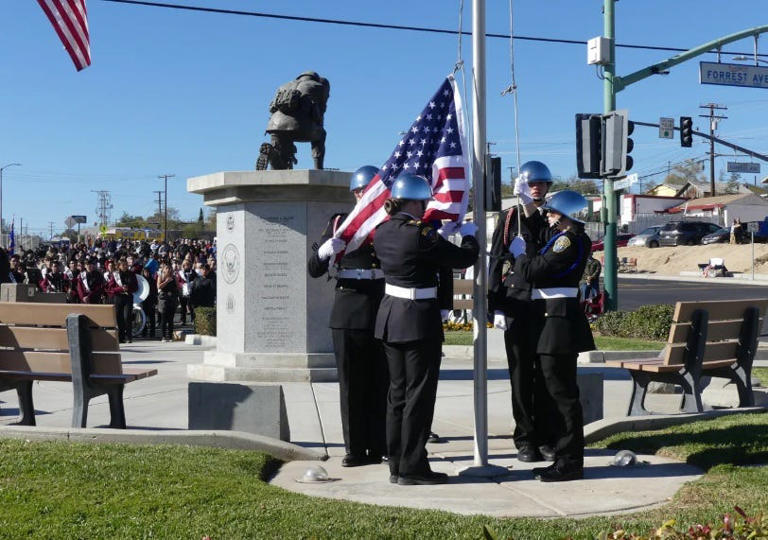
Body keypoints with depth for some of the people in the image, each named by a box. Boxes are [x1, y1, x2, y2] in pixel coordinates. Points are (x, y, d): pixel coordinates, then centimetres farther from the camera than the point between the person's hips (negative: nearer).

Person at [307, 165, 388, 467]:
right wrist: (325, 251, -18)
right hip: (349, 312, 0)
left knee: (383, 382, 2)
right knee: (352, 383, 3)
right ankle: (355, 448, 11)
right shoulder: (339, 223, 7)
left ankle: (380, 445, 11)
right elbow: (314, 270, 2)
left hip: (384, 311, 0)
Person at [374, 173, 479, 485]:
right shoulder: (420, 233, -20)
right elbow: (465, 258, -11)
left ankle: (396, 464, 21)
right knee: (419, 394, 1)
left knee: (398, 391, 15)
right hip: (419, 319, -8)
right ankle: (412, 468, 7)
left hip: (390, 316, 8)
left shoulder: (382, 232, 4)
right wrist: (469, 236, 7)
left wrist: (436, 236, 20)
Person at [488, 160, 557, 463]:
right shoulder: (509, 218, 4)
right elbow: (496, 263, 3)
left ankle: (545, 437, 13)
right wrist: (496, 306, -4)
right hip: (516, 304, -1)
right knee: (521, 372, 3)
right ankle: (525, 438, 11)